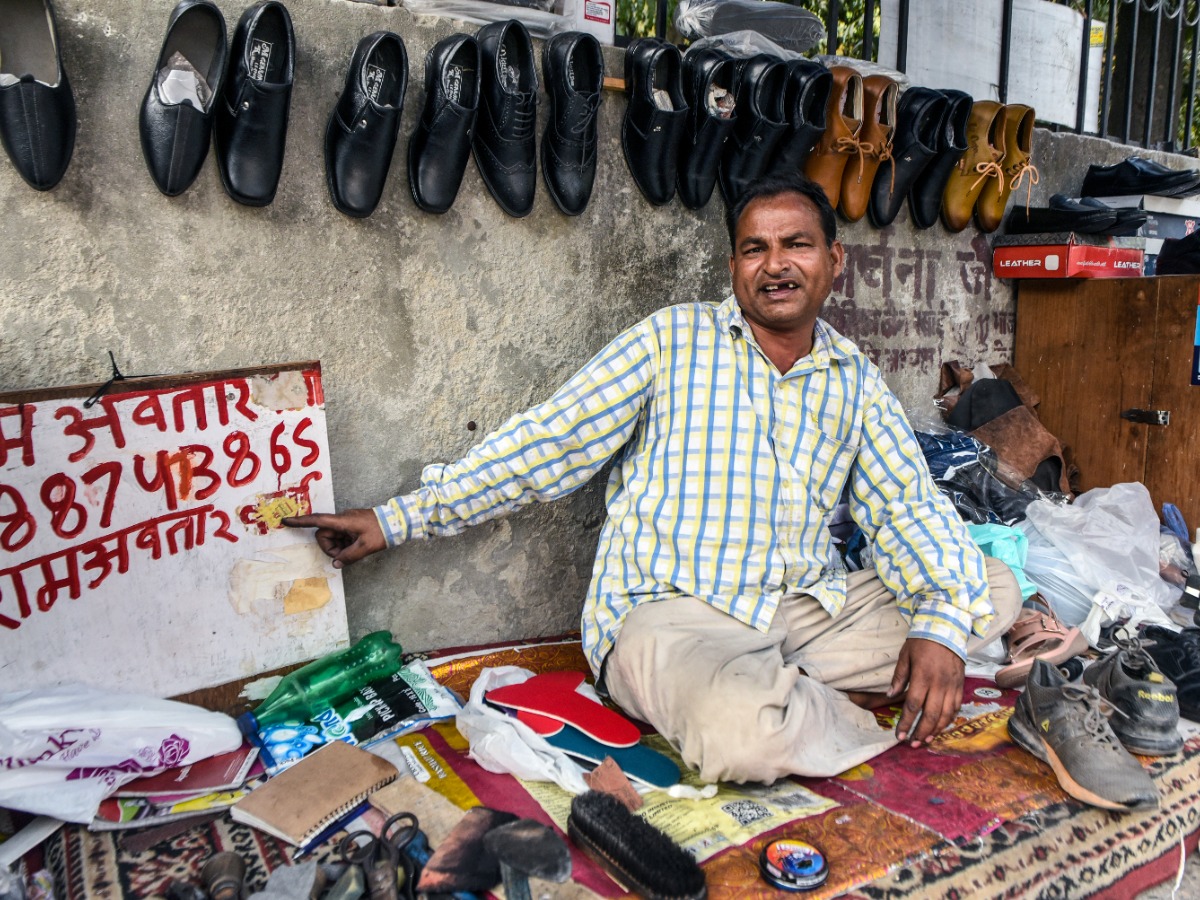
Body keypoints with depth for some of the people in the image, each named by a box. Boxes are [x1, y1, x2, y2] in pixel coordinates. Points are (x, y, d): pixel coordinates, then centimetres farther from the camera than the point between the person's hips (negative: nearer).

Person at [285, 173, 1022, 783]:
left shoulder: (856, 380, 11)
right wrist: (396, 519, -3)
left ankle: (790, 698, -12)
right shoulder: (675, 340, -1)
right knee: (747, 732, -36)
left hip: (810, 609, 5)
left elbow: (910, 508, 8)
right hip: (671, 614, -5)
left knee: (993, 589, -5)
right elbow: (547, 445, -2)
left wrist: (941, 626, -13)